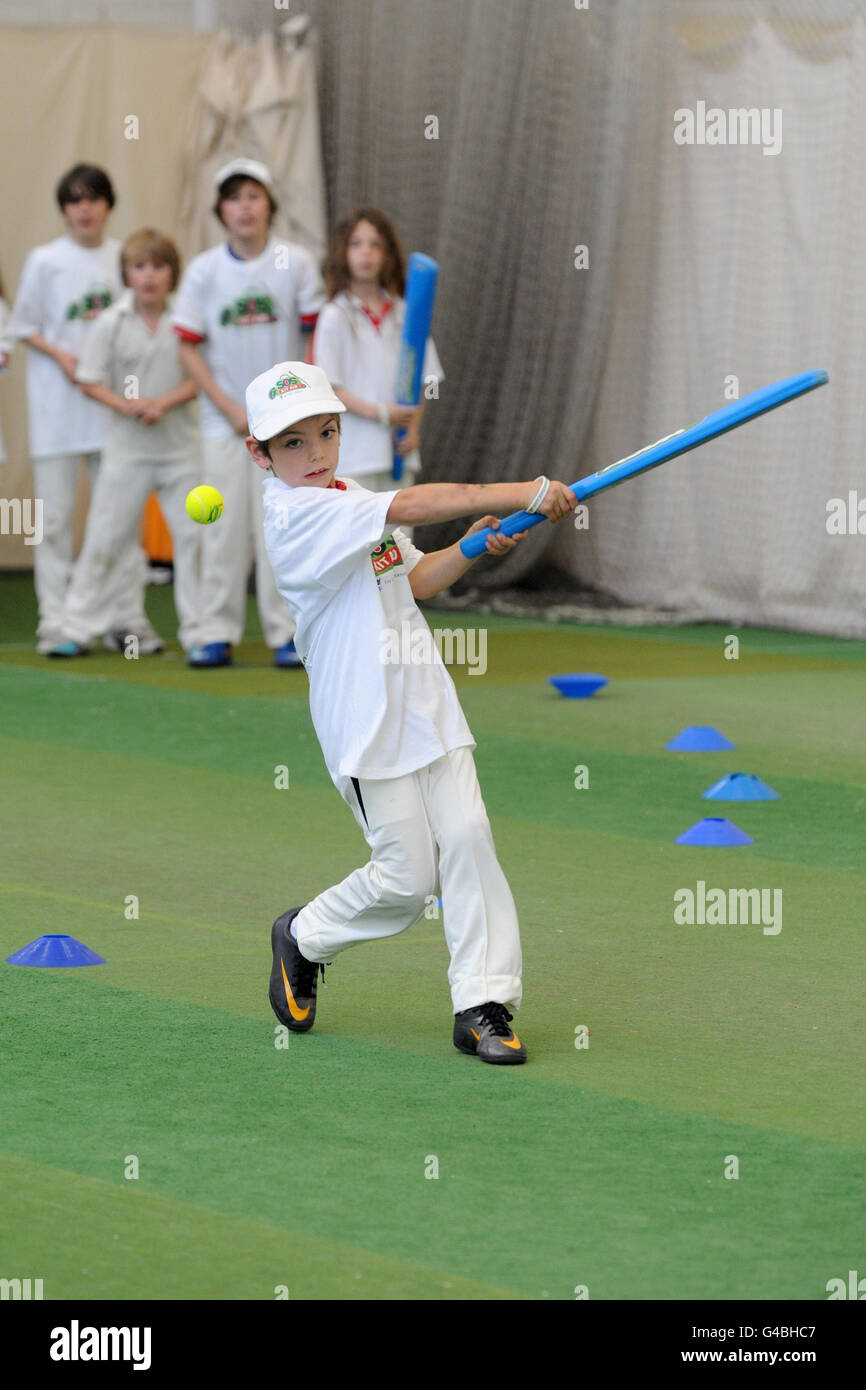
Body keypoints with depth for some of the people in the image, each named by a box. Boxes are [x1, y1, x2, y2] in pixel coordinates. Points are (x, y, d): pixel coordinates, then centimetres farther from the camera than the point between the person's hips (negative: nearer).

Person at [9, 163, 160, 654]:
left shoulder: (123, 258, 6)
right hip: (58, 399, -2)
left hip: (113, 397, 2)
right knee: (56, 514, -1)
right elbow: (25, 326, 4)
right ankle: (55, 623, 3)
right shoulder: (45, 260, 0)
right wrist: (61, 355, -12)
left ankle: (127, 618, 7)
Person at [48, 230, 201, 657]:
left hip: (179, 443, 0)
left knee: (192, 534, 1)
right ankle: (78, 628, 9)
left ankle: (197, 630, 10)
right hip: (127, 448, 0)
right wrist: (126, 404, -17)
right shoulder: (111, 323, -2)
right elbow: (90, 380, 0)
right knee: (103, 537, 1)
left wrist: (163, 402, -17)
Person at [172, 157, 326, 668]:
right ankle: (218, 635, 5)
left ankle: (286, 632, 1)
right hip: (224, 418, 1)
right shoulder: (204, 270, 1)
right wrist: (230, 408, -5)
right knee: (224, 526, 1)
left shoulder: (296, 263, -2)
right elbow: (189, 347, 2)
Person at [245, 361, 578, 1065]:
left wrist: (473, 546, -1)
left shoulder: (353, 501, 14)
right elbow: (413, 505, -24)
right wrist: (524, 493, -29)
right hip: (367, 716, -7)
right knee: (408, 875, -3)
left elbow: (416, 579, 19)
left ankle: (483, 1005, -3)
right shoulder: (297, 514, -15)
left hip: (427, 701, 7)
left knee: (467, 836, -5)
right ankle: (304, 937, 24)